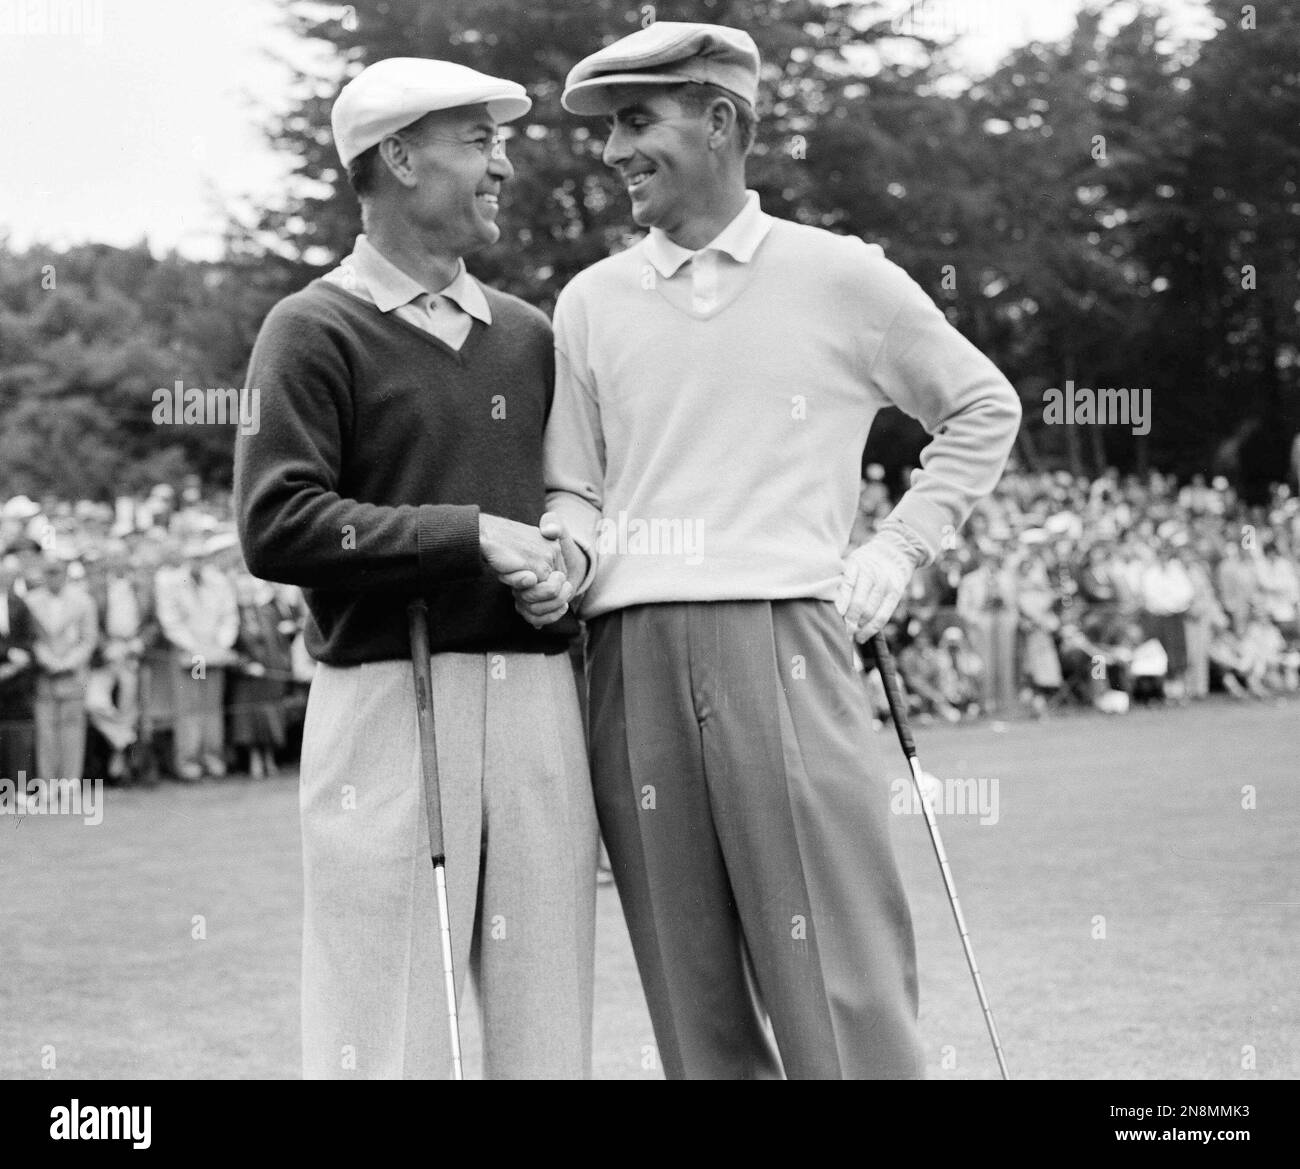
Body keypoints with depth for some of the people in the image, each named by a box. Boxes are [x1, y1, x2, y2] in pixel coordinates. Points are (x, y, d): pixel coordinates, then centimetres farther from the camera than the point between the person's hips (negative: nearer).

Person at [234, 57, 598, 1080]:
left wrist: (571, 550, 3)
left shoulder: (527, 334, 18)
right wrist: (470, 536, -14)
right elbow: (276, 527, -10)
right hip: (390, 698, -5)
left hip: (537, 692, 5)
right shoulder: (316, 329, 0)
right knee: (390, 1031, -6)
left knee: (547, 1022, 6)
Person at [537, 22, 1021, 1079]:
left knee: (841, 990, -7)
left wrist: (895, 556, 6)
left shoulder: (841, 278, 6)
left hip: (785, 645, -3)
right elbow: (575, 487, 17)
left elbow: (984, 407, 16)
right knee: (692, 999, 4)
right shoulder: (591, 301, 14)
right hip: (632, 662, 3)